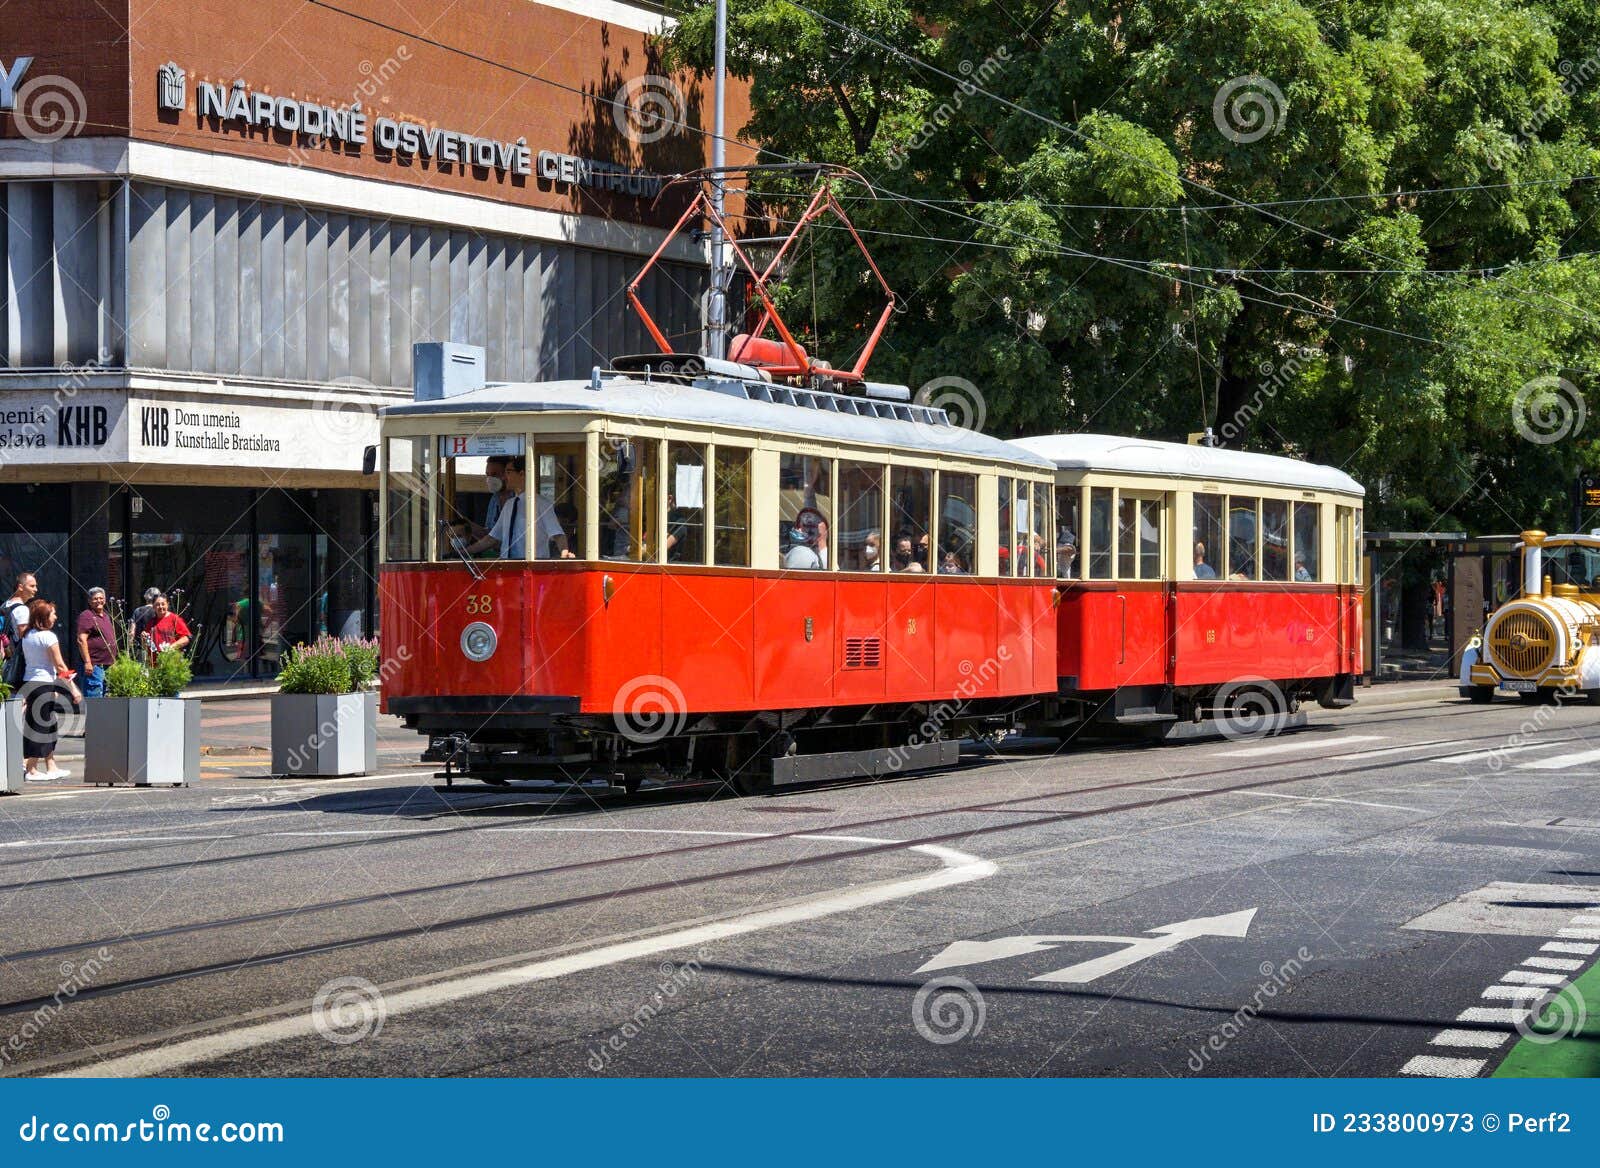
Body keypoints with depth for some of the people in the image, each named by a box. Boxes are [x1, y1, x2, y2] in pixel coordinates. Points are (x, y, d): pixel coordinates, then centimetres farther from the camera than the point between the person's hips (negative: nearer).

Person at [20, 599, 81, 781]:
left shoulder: (27, 636, 11)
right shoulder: (48, 637, -12)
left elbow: (26, 659, 13)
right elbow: (60, 666, -12)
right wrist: (73, 689, -7)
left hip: (29, 681, 8)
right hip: (44, 683, -8)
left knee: (49, 725, 15)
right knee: (40, 726, -2)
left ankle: (51, 768, 19)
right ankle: (31, 770, 0)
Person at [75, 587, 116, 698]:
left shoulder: (106, 616, 19)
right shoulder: (87, 616, -9)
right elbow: (81, 640, -17)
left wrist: (114, 662, 24)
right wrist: (87, 662, -23)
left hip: (107, 666, 9)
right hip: (94, 666, -9)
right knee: (94, 699, -12)